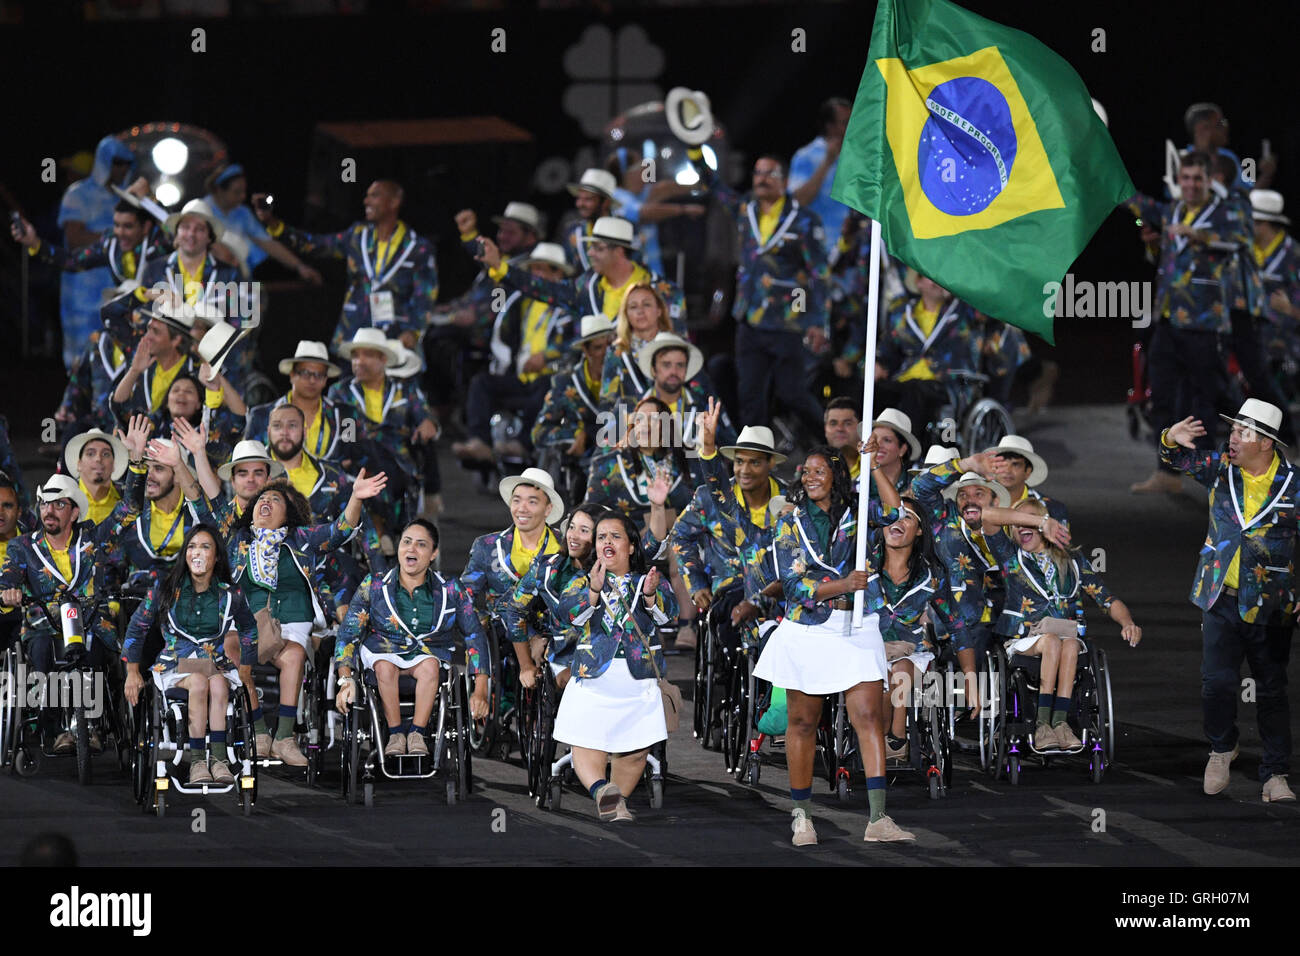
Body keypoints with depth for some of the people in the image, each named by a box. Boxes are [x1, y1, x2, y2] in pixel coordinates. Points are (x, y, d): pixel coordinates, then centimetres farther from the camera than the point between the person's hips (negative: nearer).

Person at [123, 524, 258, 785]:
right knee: (199, 683, -36)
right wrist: (133, 671, 10)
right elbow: (137, 627, 13)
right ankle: (197, 761, -39)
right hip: (175, 666, -1)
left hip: (216, 665, 1)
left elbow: (249, 629, 25)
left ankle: (219, 758, -44)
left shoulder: (230, 596, 5)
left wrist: (245, 669, 20)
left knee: (218, 685, -36)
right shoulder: (165, 590, 2)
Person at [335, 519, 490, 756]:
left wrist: (480, 690, -6)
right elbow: (348, 634, -3)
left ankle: (417, 733, -28)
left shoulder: (450, 591, 0)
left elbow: (475, 636, 3)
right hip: (385, 652, 0)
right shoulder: (374, 587, -1)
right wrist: (346, 680, -19)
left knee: (429, 665, -34)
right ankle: (395, 734, -25)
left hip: (430, 653, 0)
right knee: (385, 666, -34)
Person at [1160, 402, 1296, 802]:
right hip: (1221, 600, 2)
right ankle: (1222, 748, 21)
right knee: (1217, 682, -6)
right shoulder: (1220, 469, 3)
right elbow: (1178, 460, 5)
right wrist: (1172, 440, -20)